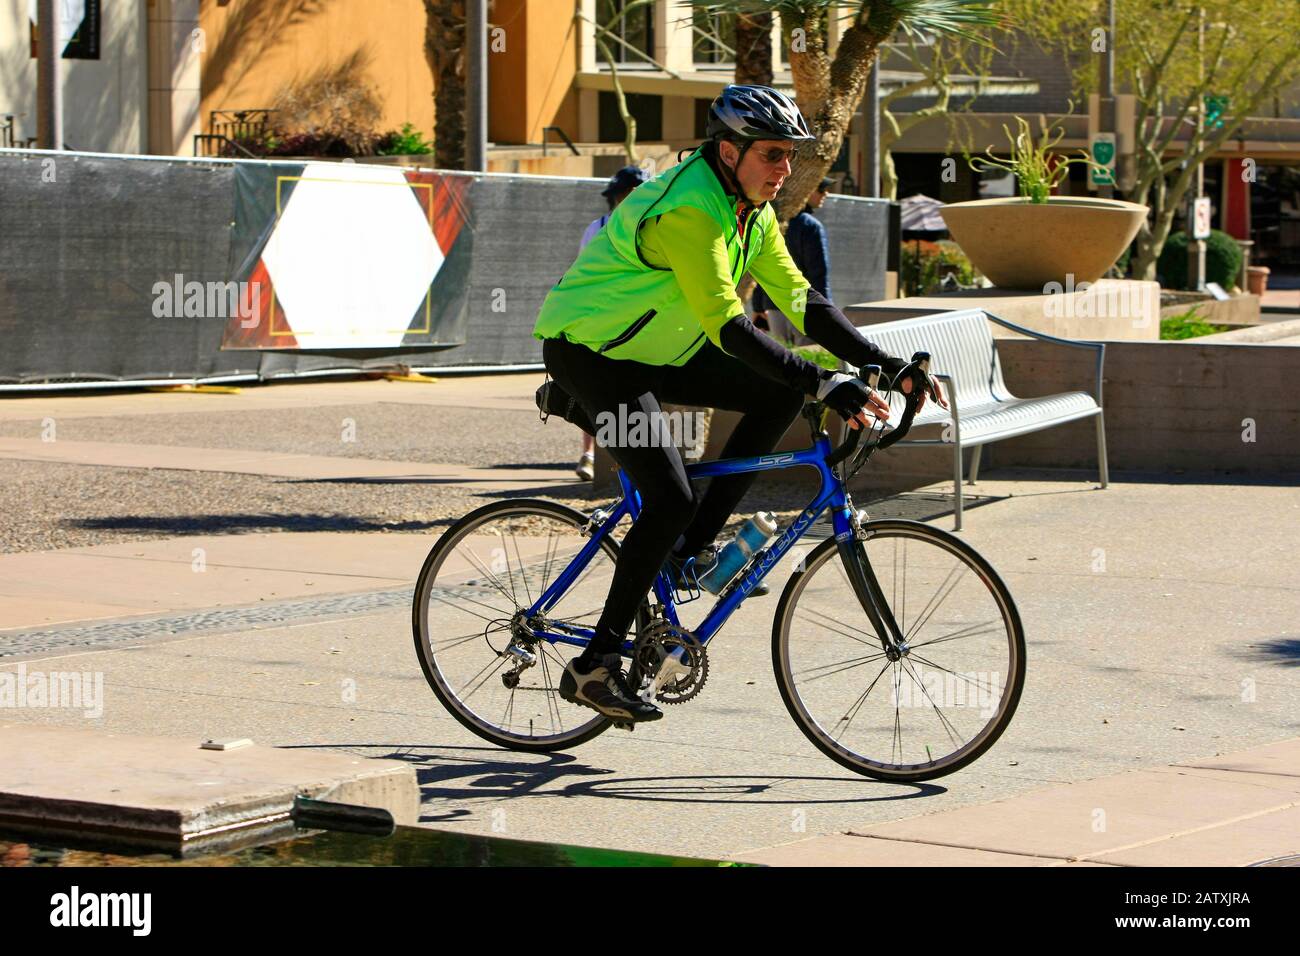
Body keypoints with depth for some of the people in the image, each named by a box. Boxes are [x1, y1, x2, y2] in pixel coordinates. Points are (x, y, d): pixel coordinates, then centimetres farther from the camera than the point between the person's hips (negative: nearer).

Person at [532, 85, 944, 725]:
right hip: (589, 354, -9)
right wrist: (825, 386, -41)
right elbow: (727, 325, -36)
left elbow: (800, 300, 3)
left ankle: (694, 547, 3)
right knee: (670, 500, -21)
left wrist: (885, 365, -7)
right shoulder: (687, 209, -28)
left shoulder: (752, 212, 2)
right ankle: (595, 666, -13)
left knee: (780, 394, -2)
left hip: (655, 350, 9)